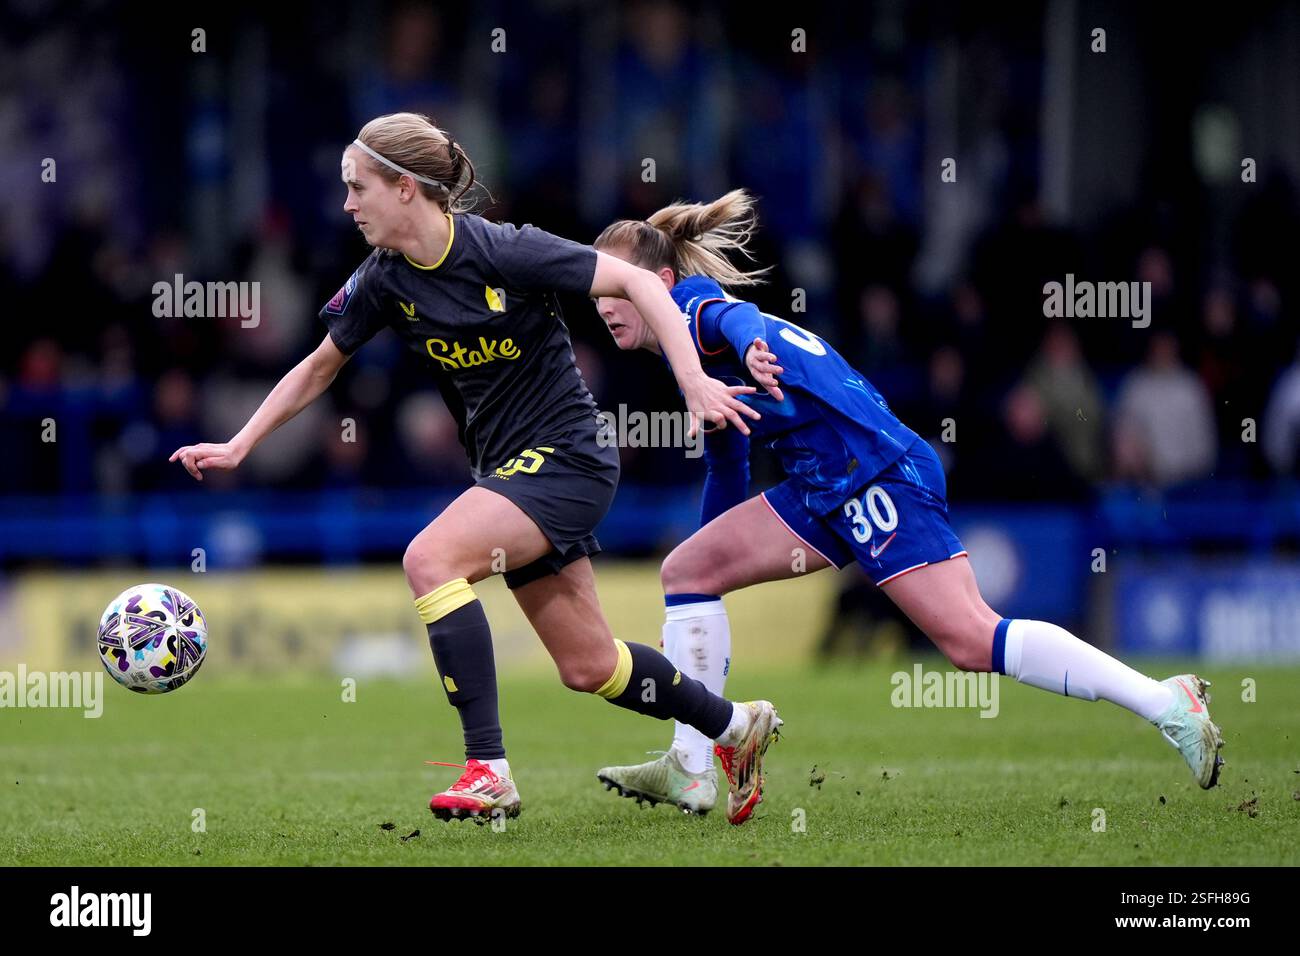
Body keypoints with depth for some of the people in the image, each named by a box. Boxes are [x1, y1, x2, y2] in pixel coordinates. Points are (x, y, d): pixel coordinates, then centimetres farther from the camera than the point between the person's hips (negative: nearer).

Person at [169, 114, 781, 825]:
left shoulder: (501, 251, -19)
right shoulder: (384, 281, 0)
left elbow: (635, 282, -16)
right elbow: (319, 367, 15)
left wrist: (693, 382, -24)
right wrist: (237, 446, 11)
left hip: (566, 457, -7)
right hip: (508, 469, 7)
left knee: (429, 559, -27)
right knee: (586, 665, 10)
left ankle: (488, 771, -25)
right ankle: (734, 725, 34)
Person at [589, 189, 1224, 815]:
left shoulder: (692, 308, -3)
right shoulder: (685, 354, 25)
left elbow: (735, 317, -29)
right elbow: (726, 474, 34)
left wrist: (749, 344, -55)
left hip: (873, 469, -10)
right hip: (826, 491, 10)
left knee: (970, 638, -18)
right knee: (687, 570, 9)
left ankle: (1166, 702, -20)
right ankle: (690, 770, 5)